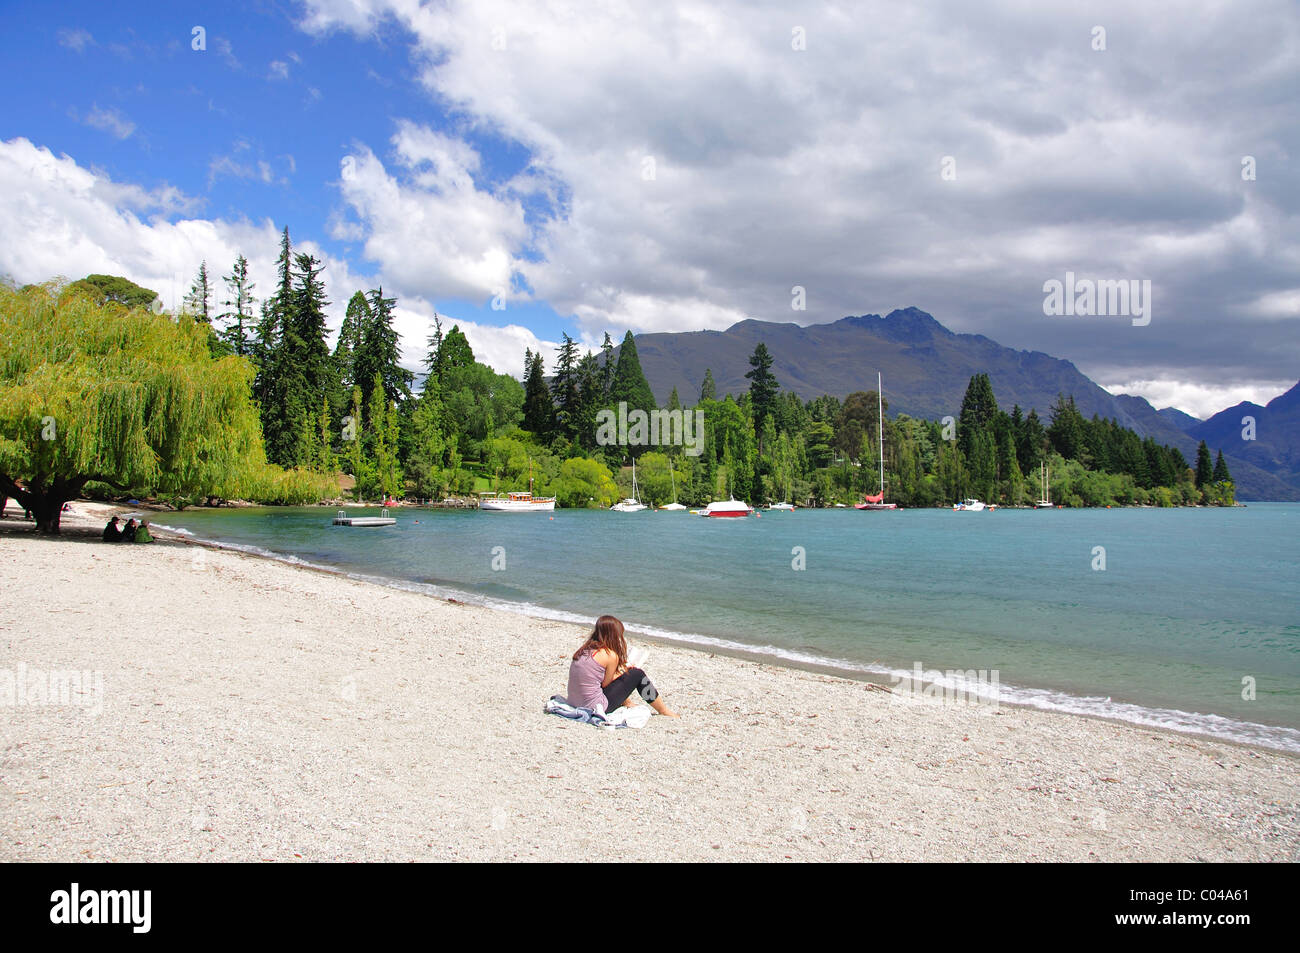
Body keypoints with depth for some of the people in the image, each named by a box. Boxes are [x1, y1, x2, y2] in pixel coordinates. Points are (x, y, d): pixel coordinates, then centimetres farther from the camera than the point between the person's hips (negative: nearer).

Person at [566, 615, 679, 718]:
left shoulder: (585, 648, 6)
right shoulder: (611, 655, -16)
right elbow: (605, 684, -7)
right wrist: (623, 671, 11)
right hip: (594, 707, -8)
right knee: (637, 674, 4)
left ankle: (627, 703, 46)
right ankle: (664, 710, 21)